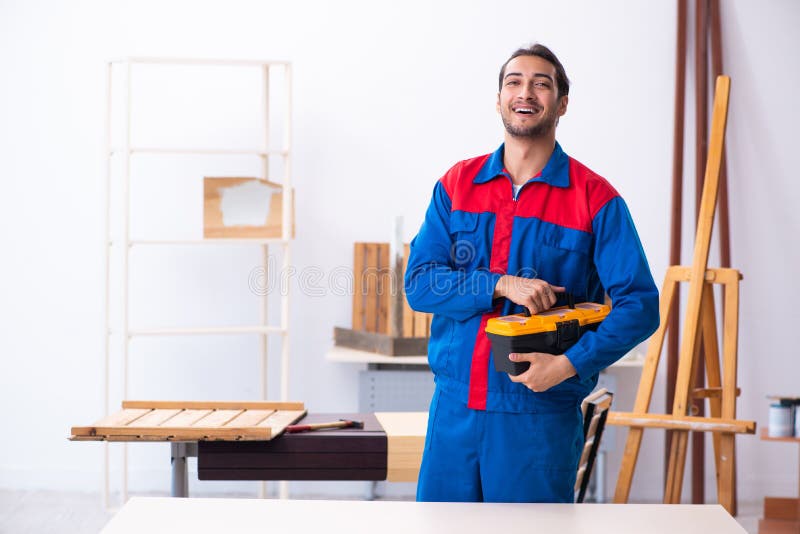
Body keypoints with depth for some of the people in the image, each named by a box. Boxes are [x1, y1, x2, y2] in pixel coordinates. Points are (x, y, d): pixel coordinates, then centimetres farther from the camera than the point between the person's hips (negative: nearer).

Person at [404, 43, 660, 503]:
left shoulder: (595, 199, -1)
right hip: (454, 408, 3)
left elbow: (639, 305, -6)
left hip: (541, 417, -3)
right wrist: (501, 285, -15)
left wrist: (568, 364, -18)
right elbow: (419, 283, -1)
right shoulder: (457, 185, 8)